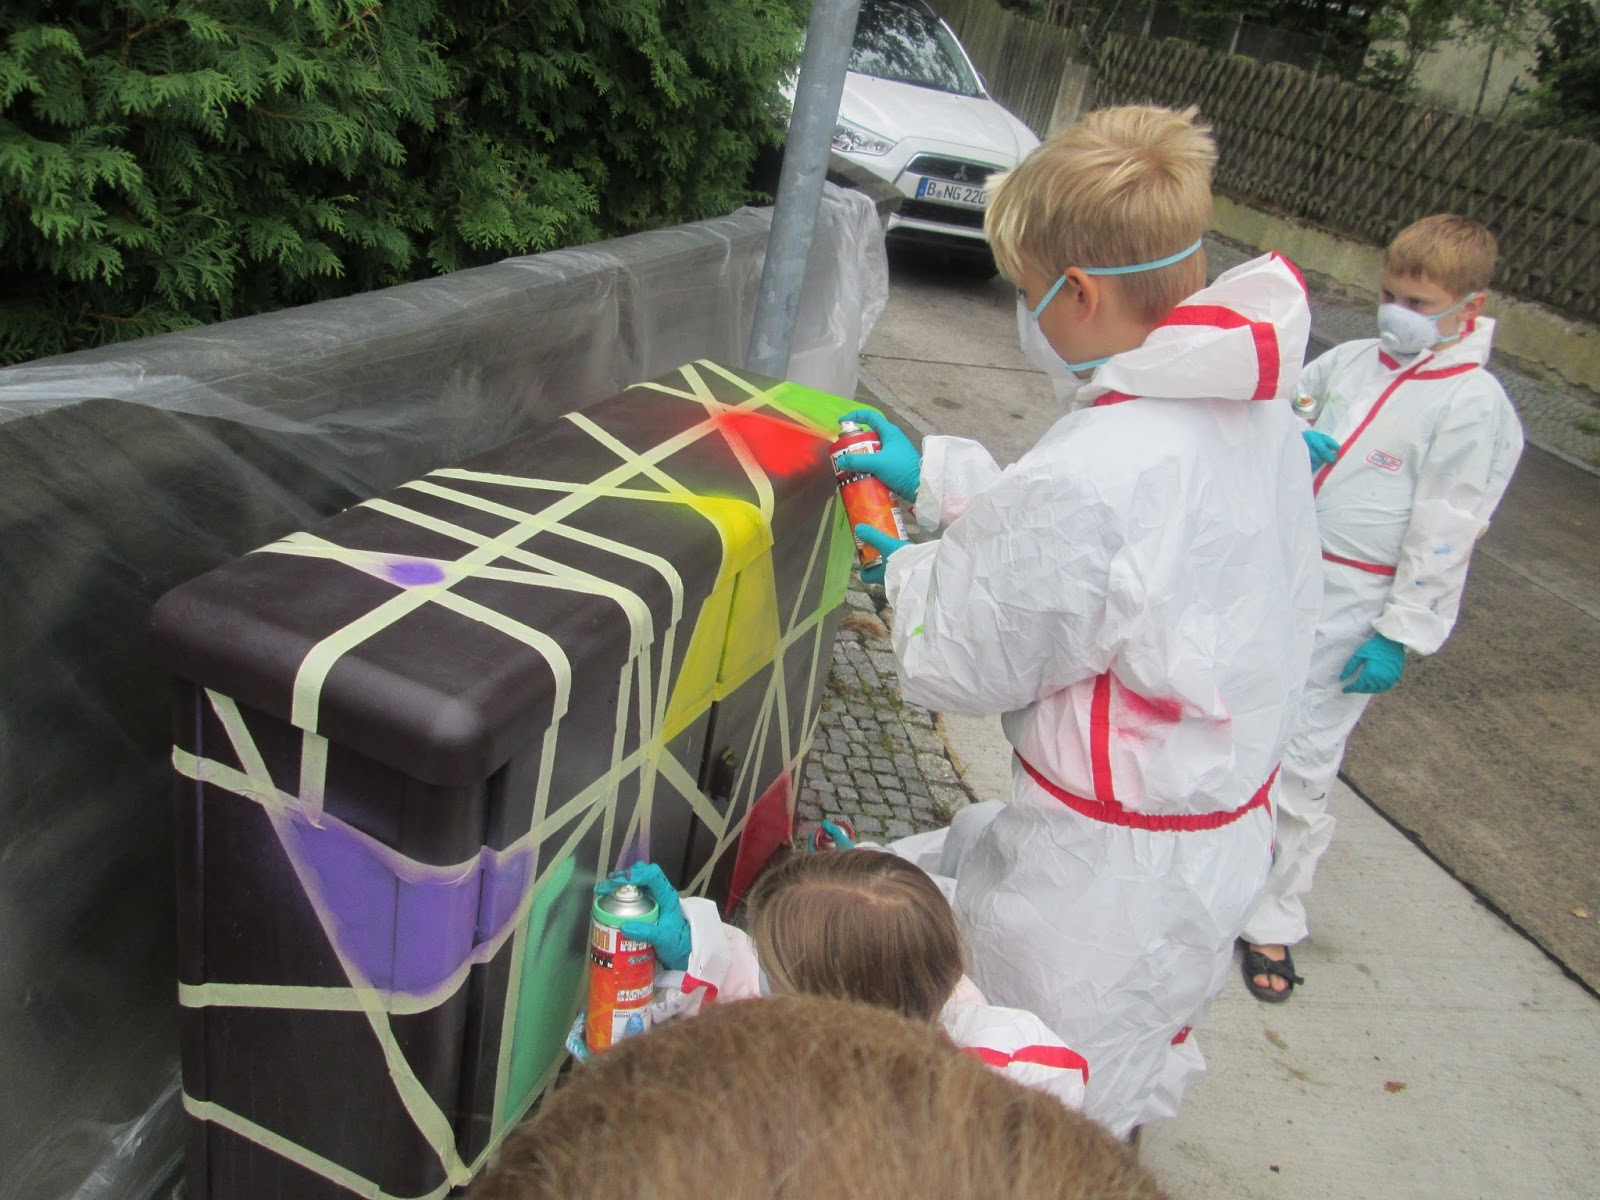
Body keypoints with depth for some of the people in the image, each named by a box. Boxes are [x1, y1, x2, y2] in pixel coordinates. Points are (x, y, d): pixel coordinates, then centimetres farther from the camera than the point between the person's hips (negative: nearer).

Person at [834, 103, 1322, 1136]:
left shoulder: (1096, 471, -33)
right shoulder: (1253, 406, -3)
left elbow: (961, 664, -18)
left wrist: (906, 567, 1)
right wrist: (931, 472, 16)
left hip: (1105, 874, -9)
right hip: (1227, 829, 9)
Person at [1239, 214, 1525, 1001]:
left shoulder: (1474, 407, -12)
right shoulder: (1353, 360, 5)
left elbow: (1445, 535, -14)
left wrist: (1400, 636, -15)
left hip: (1347, 611, -6)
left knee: (1300, 765, 0)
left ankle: (1271, 920, 18)